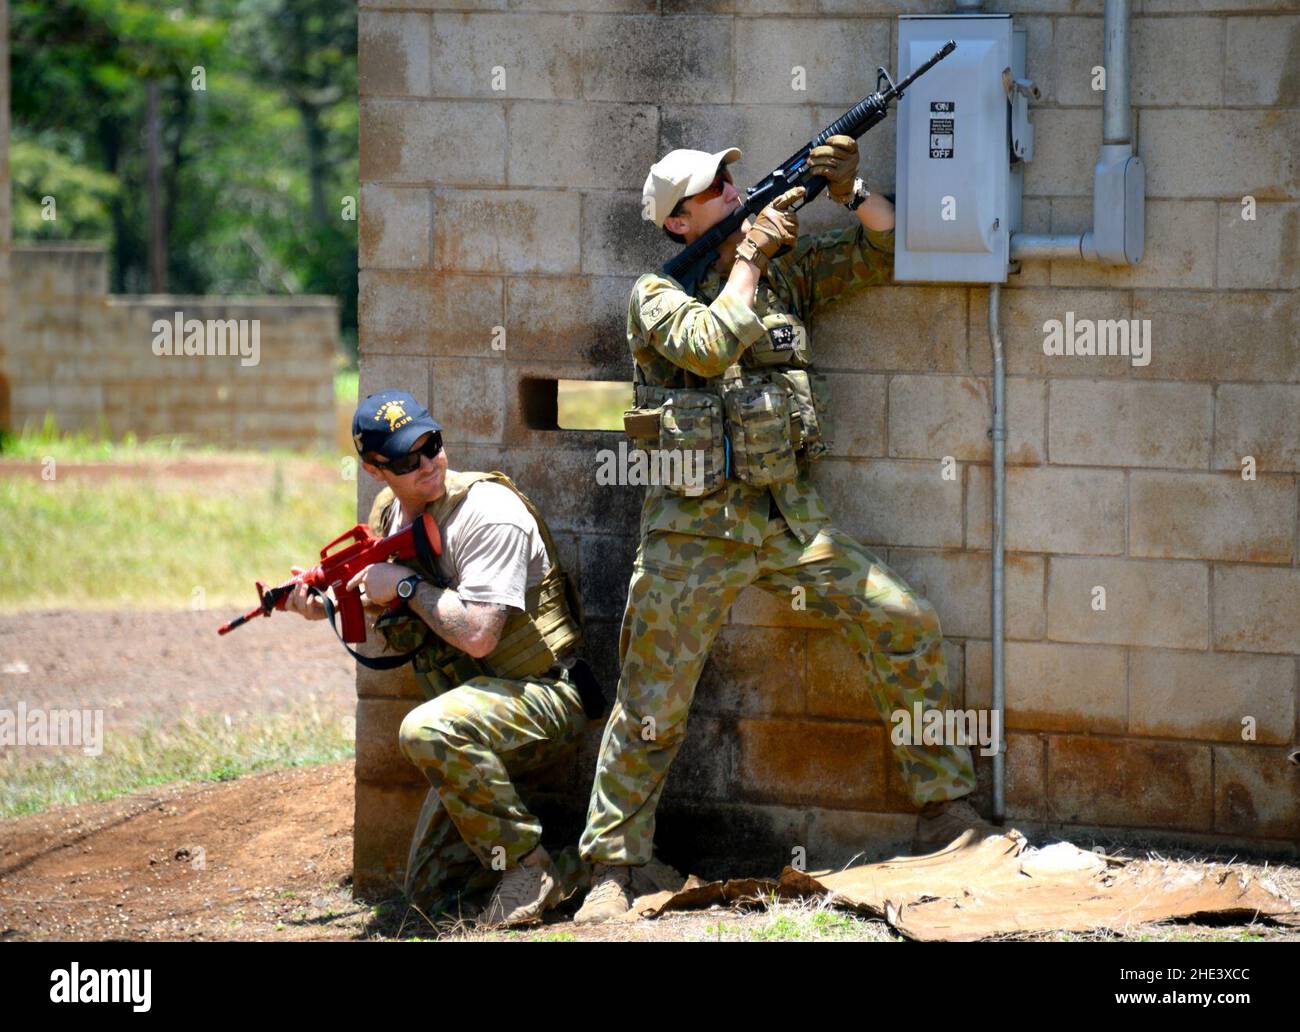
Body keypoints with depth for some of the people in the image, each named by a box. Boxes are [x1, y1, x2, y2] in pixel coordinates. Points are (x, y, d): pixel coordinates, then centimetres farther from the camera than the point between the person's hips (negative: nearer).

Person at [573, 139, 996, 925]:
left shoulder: (788, 270, 10)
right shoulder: (658, 293, -3)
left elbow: (885, 252, 10)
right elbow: (710, 346, -22)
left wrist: (850, 192, -8)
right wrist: (749, 254, -13)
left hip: (790, 515, 4)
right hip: (697, 527, -4)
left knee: (906, 625, -6)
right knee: (652, 709, -2)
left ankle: (945, 810, 4)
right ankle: (612, 872, 8)